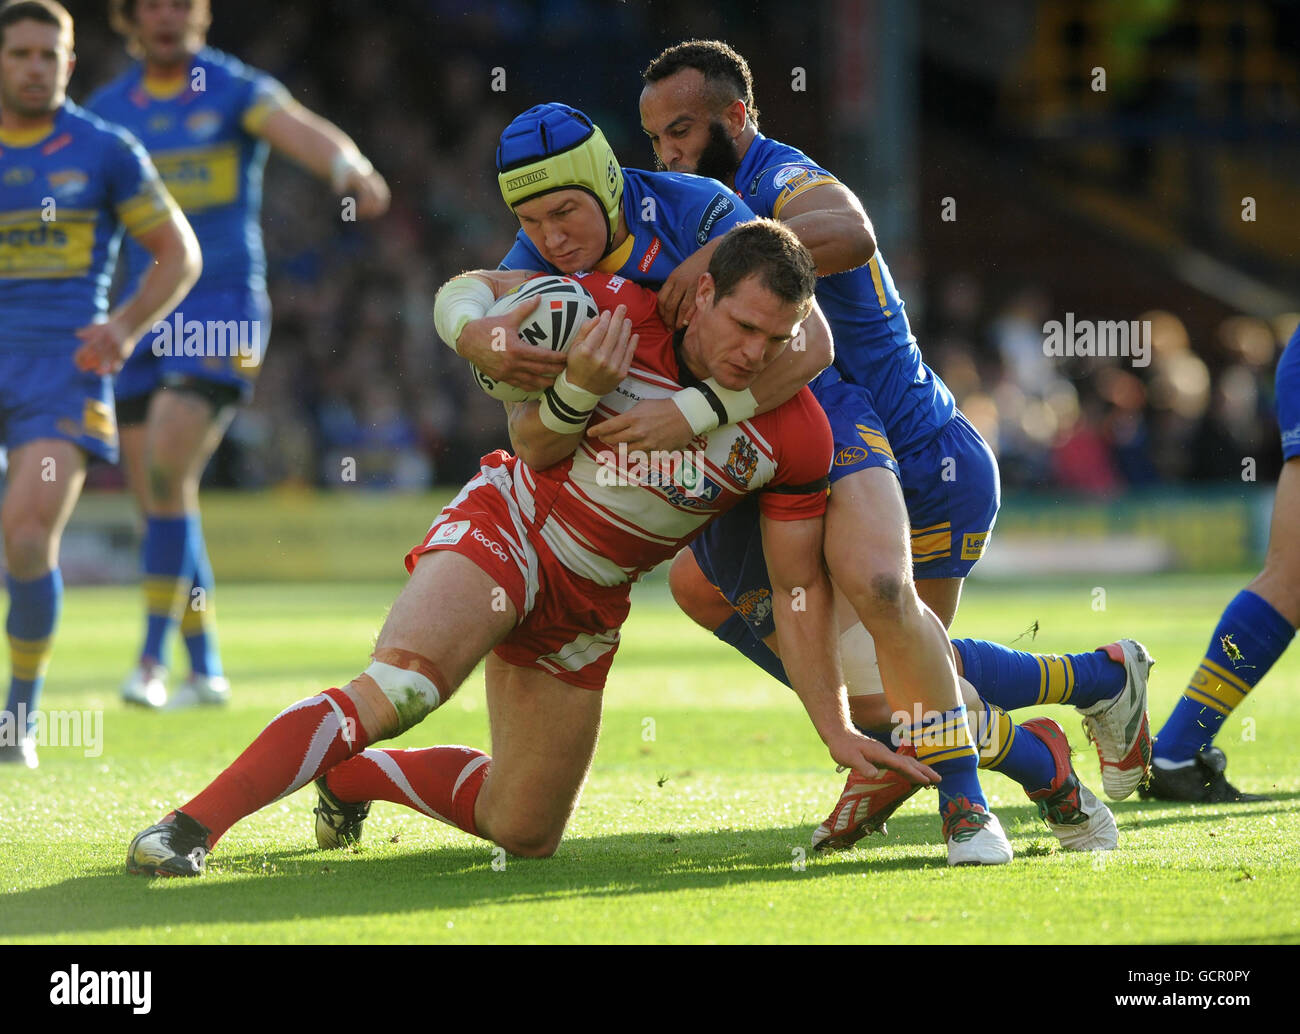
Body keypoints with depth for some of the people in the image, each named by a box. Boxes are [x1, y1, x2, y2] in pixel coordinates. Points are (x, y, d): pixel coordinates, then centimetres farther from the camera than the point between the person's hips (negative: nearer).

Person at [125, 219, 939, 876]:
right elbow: (536, 450, -9)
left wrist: (838, 731, -8)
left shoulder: (795, 435, -14)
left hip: (589, 607, 5)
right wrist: (579, 389, -31)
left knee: (526, 835, 7)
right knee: (398, 688, -32)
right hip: (506, 530, -5)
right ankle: (193, 827, -32)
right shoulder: (618, 309, -20)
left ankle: (351, 773, 30)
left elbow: (802, 589, -5)